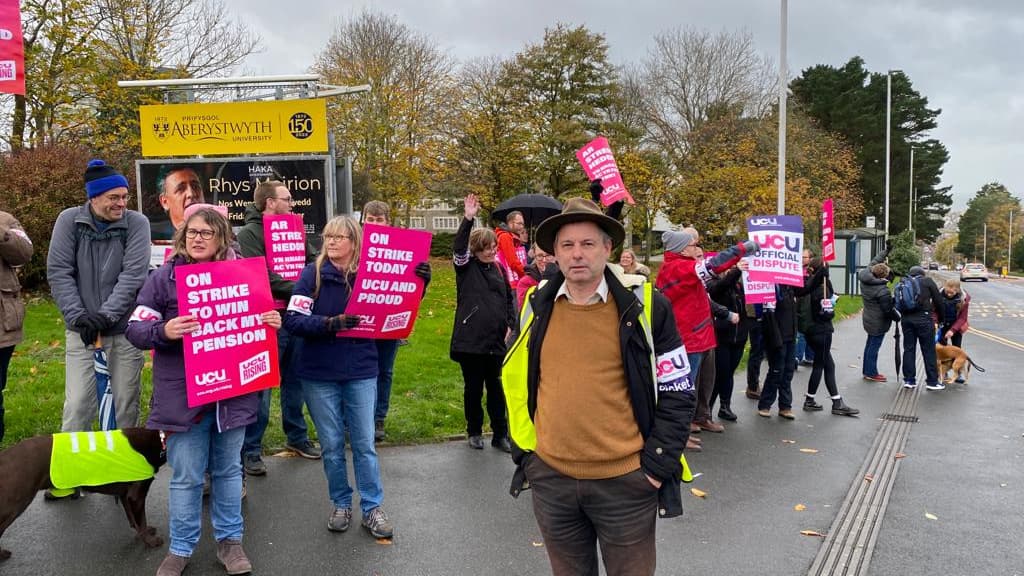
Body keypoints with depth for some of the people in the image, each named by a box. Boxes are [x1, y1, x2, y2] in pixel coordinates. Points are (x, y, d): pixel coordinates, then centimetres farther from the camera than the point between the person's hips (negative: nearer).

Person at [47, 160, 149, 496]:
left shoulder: (137, 223, -5)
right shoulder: (69, 221, -2)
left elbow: (133, 275, -12)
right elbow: (58, 273, -4)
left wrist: (105, 316, -19)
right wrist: (79, 317, -14)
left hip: (124, 328, 0)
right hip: (81, 328, 0)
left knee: (126, 403, 5)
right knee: (78, 403, -2)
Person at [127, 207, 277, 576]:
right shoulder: (164, 277, -3)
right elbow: (135, 329, -5)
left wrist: (271, 322, -9)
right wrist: (163, 331, -26)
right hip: (184, 396, -2)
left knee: (228, 469, 15)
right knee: (186, 476, 8)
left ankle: (229, 539, 31)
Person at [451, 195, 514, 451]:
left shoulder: (498, 269, 10)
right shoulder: (466, 267, -1)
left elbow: (509, 298, 18)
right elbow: (459, 247, -22)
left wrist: (509, 324, 6)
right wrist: (468, 219, -33)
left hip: (496, 339, 3)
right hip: (470, 339, -3)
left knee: (496, 388, 9)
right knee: (473, 388, 8)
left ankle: (500, 435, 18)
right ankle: (474, 432, 24)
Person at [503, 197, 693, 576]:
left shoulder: (644, 307, -8)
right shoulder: (536, 308, 2)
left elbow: (677, 393, -4)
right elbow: (516, 383, 12)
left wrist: (657, 465, -8)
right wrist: (525, 452, 8)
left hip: (626, 482, -3)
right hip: (550, 479, 3)